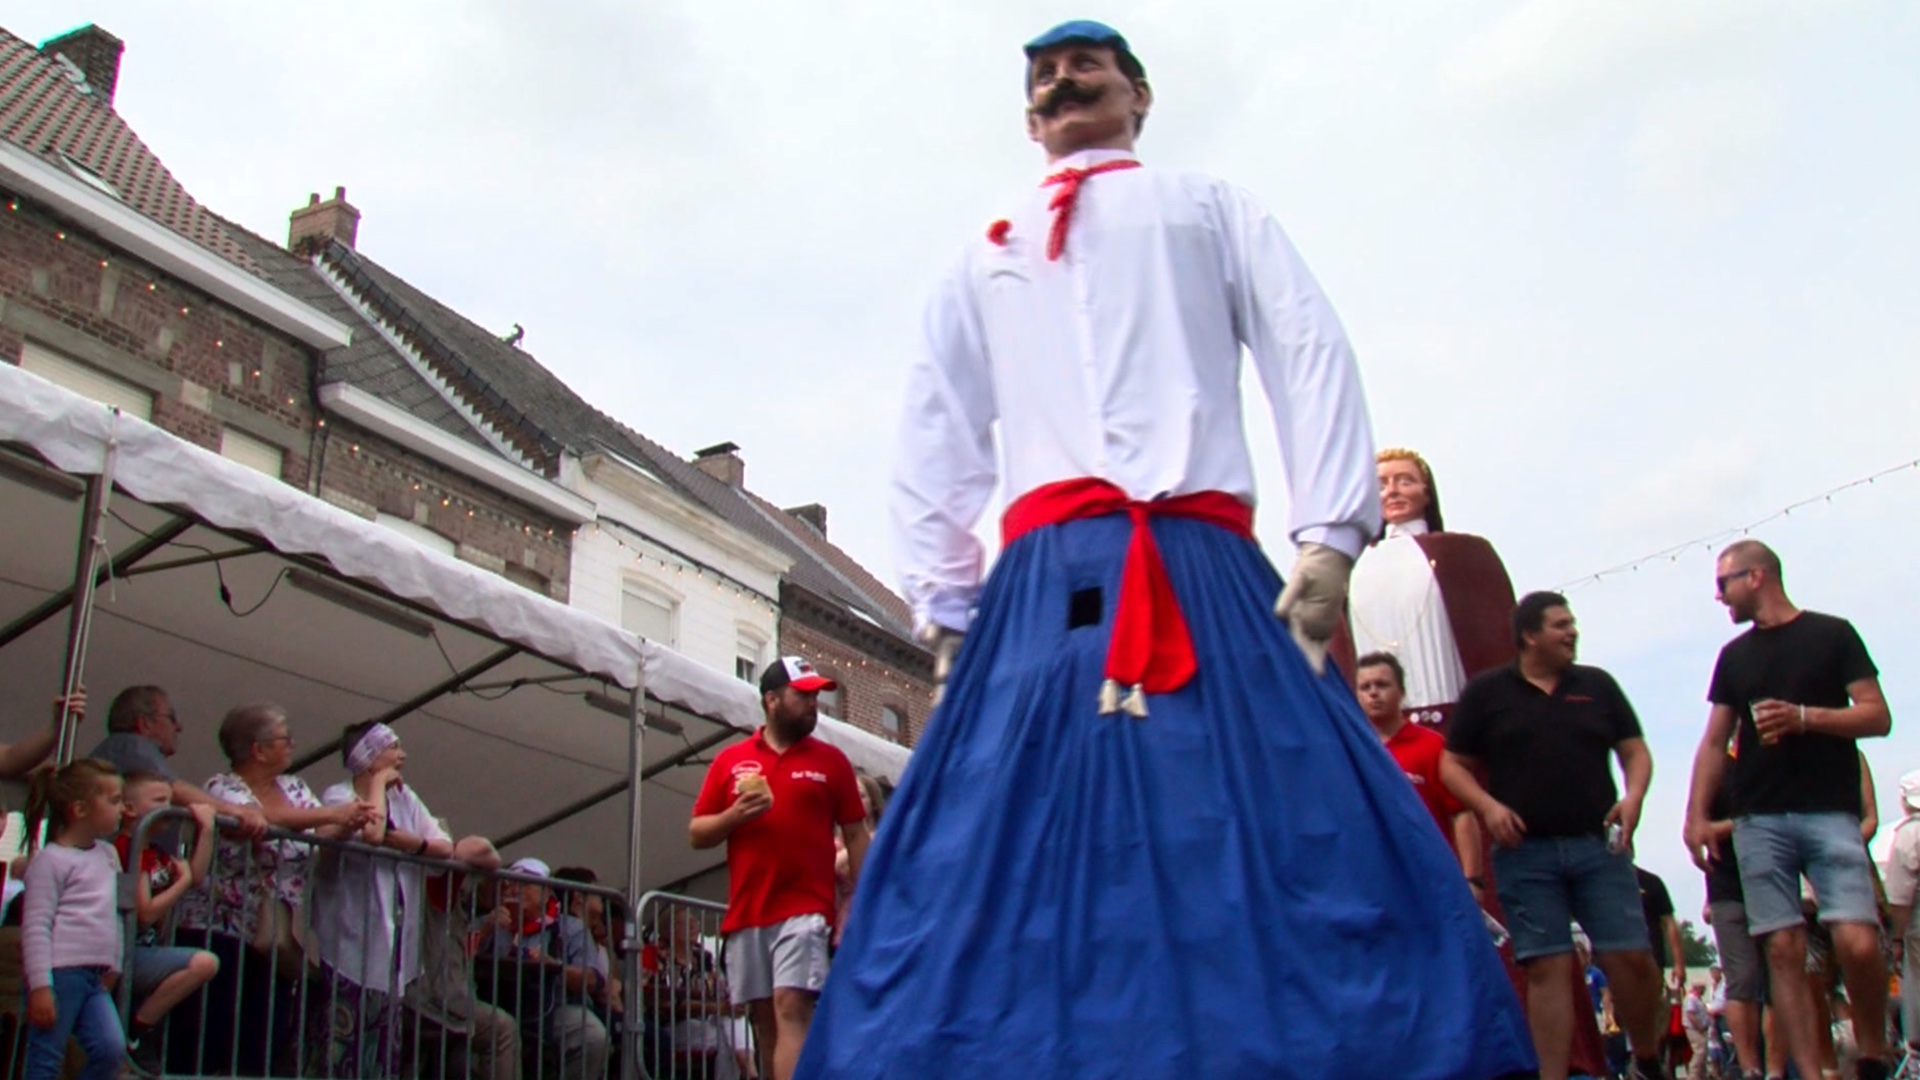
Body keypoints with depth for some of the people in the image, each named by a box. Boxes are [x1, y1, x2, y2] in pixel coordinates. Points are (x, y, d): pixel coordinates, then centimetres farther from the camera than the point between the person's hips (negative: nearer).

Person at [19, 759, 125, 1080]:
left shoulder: (108, 854, 15)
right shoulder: (51, 860, -8)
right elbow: (35, 927, -12)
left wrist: (114, 967, 19)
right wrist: (40, 986, -17)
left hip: (95, 979, 7)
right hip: (59, 974, -7)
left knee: (112, 1049, -5)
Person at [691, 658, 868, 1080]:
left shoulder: (830, 760, 8)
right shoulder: (730, 760, 11)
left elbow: (855, 835, 7)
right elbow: (697, 834, 12)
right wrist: (734, 815, -9)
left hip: (805, 910, -3)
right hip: (745, 914, 3)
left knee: (791, 1007, -15)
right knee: (764, 1018, 7)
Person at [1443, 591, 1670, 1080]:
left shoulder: (1597, 685, 12)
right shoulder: (1486, 691, 6)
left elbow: (1635, 750, 14)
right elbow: (1454, 765, 7)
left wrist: (1633, 795, -7)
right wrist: (1487, 806, -10)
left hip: (1598, 845, 2)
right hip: (1525, 852, -2)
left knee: (1633, 956, -2)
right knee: (1546, 968, -3)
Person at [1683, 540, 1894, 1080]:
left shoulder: (1833, 635, 6)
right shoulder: (1734, 656, 17)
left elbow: (1878, 716, 0)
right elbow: (1714, 742, 17)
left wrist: (1805, 717, -15)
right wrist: (1697, 814, 7)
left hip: (1830, 812, -4)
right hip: (1759, 820, 4)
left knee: (1858, 943, -15)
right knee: (1784, 950, -3)